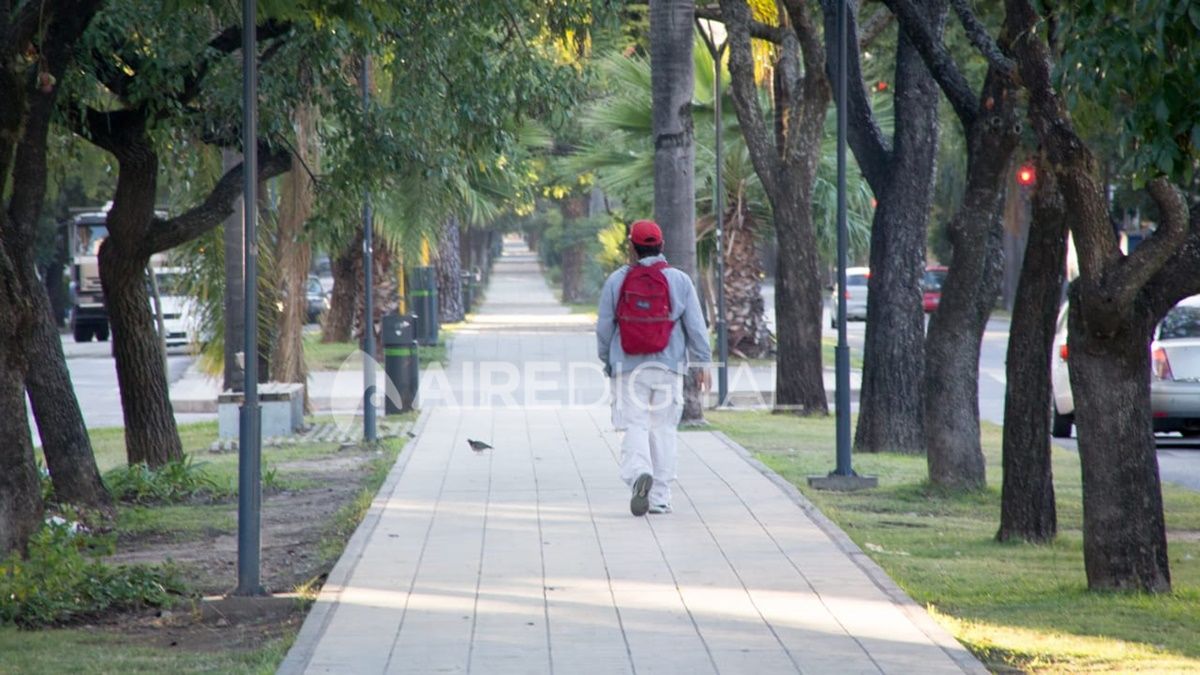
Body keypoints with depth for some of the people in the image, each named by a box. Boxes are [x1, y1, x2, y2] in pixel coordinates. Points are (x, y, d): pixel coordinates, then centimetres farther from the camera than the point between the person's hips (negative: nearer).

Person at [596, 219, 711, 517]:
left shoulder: (617, 280, 0)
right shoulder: (679, 280, 0)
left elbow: (604, 327, 5)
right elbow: (696, 326, 1)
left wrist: (607, 362, 18)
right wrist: (702, 363, 9)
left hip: (628, 367, -1)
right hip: (668, 367, 1)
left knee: (634, 425, 0)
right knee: (663, 428, 8)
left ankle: (638, 473, -29)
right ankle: (660, 498, 7)